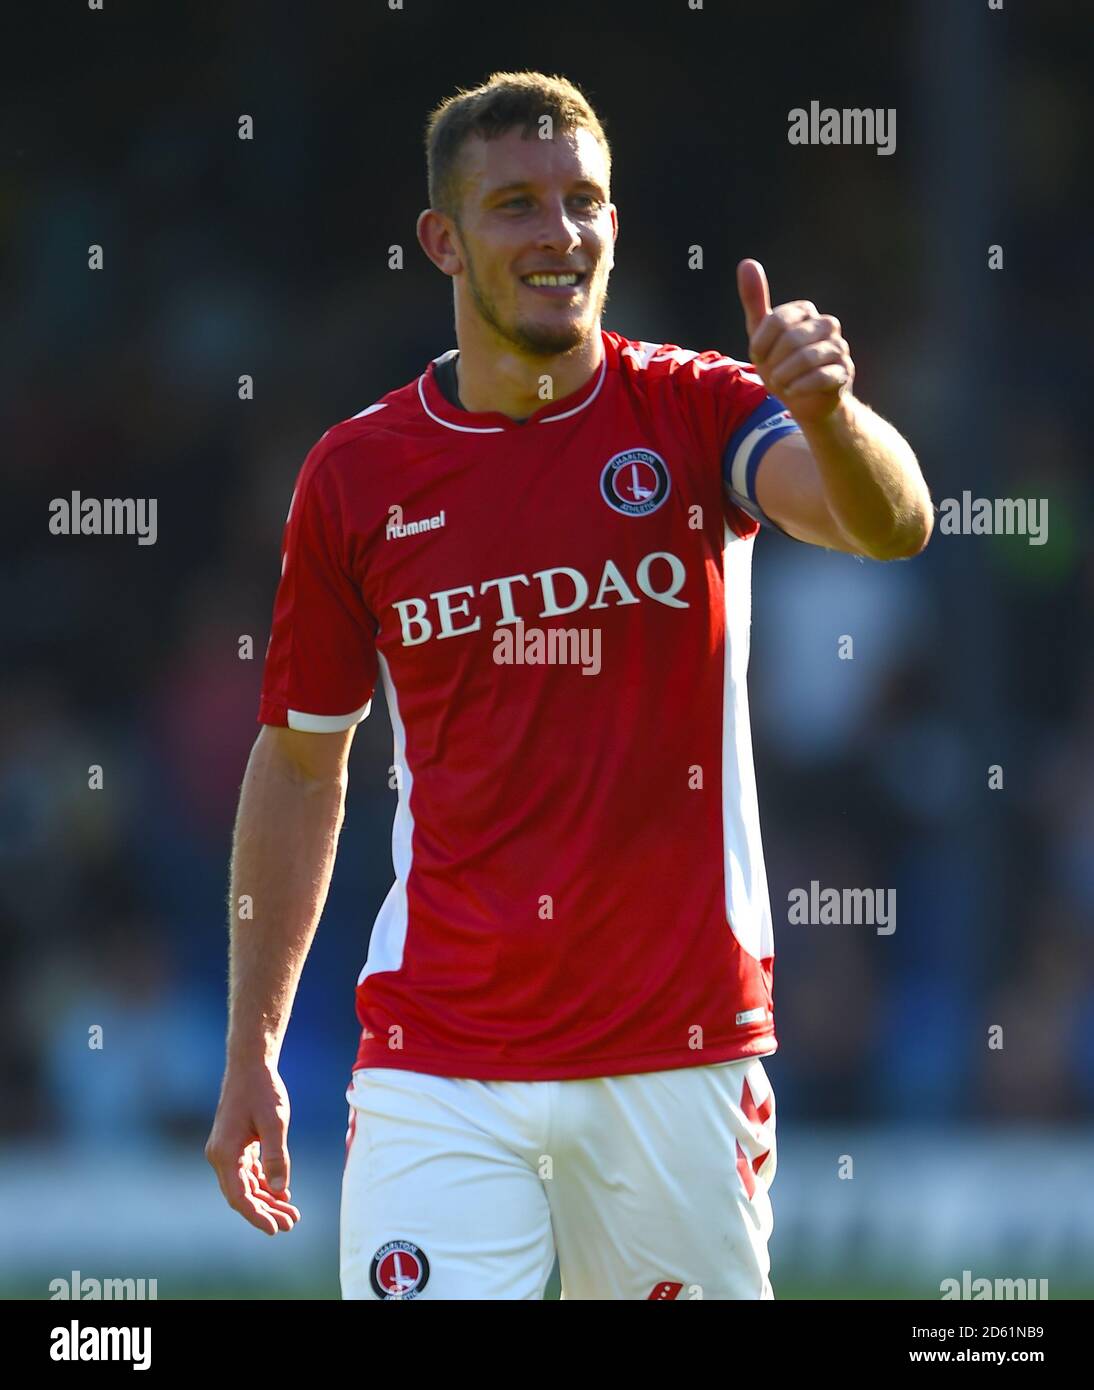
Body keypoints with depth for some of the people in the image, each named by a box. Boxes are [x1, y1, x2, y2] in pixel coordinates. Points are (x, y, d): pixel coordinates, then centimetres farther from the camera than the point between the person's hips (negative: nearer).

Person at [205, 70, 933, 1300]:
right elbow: (300, 763, 12)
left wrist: (825, 412, -42)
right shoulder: (356, 473, 3)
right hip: (438, 1064, 0)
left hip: (682, 1053, 0)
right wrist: (250, 1057, 9)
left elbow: (893, 526, -19)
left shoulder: (697, 413, 0)